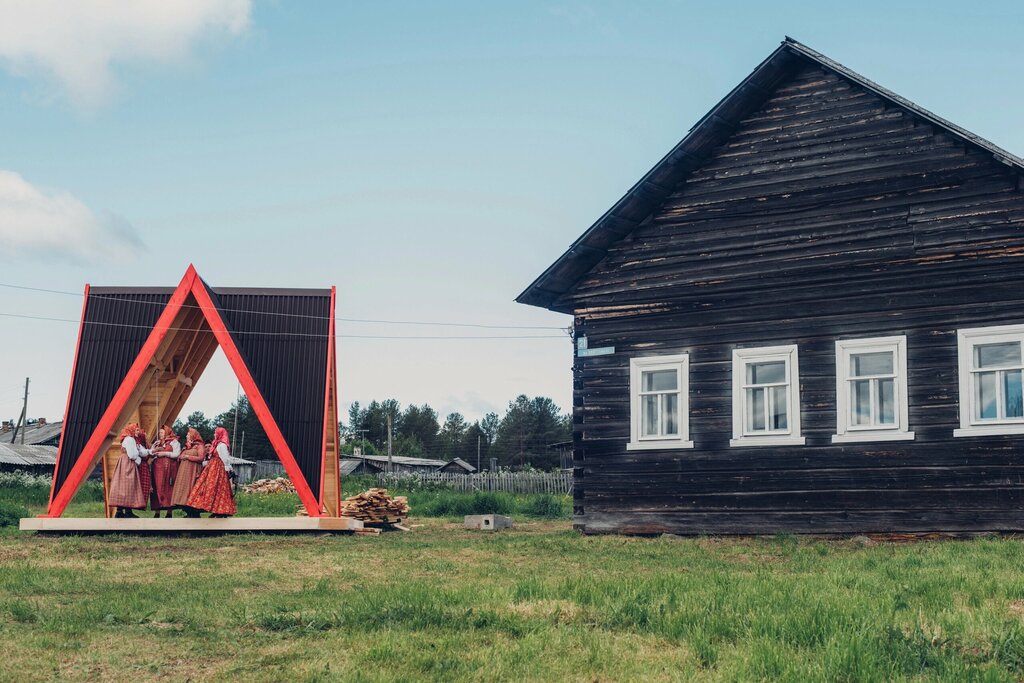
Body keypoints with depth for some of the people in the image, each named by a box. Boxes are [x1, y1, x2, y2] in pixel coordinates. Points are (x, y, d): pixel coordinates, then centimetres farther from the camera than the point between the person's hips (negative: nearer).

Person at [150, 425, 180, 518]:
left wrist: (164, 453, -9)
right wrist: (154, 451, -3)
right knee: (157, 488, -3)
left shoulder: (174, 442, 5)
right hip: (157, 468, 5)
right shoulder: (156, 443, 22)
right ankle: (156, 513, -2)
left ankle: (169, 513, -5)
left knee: (168, 489, -7)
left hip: (169, 468, -5)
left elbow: (176, 454, -7)